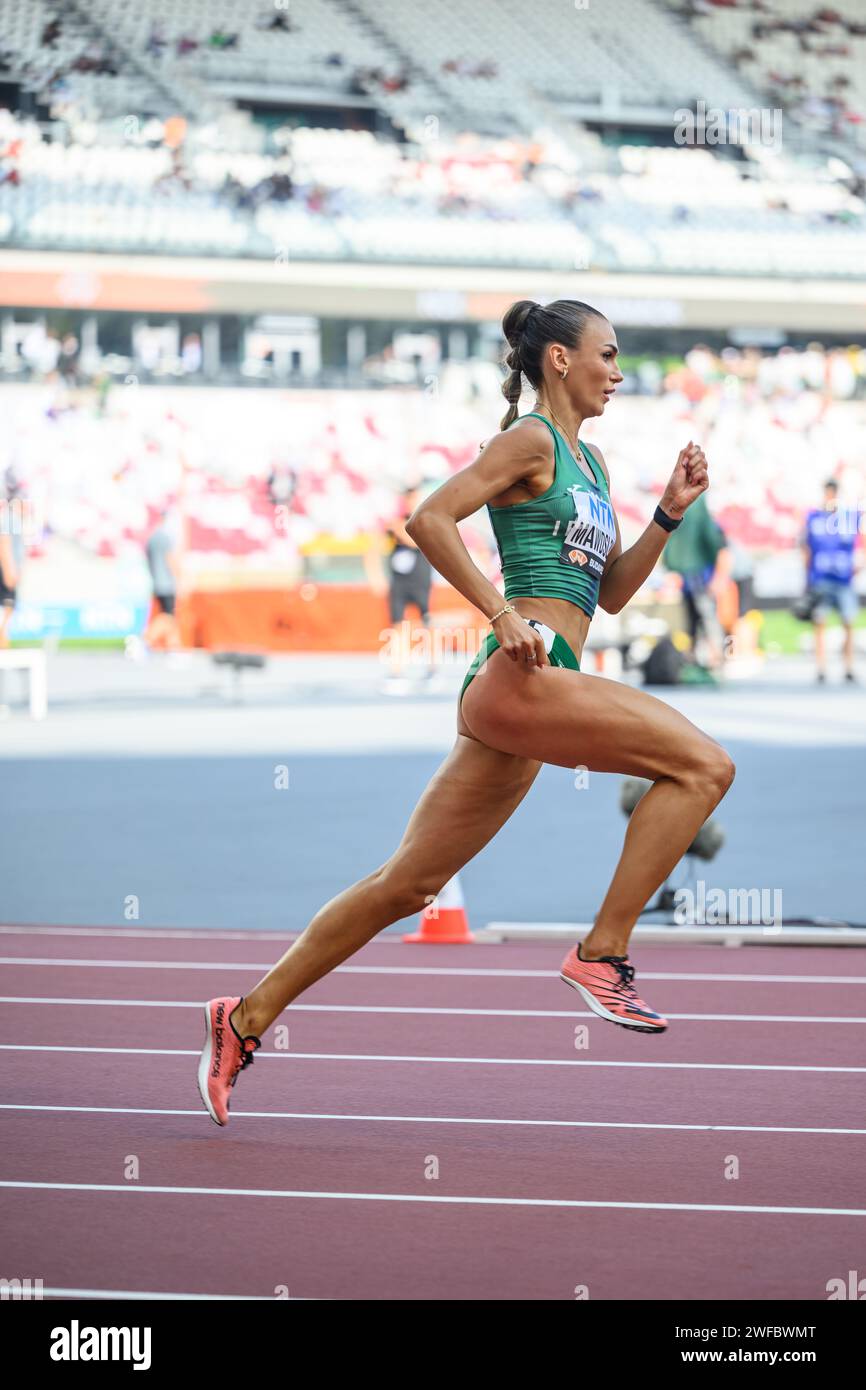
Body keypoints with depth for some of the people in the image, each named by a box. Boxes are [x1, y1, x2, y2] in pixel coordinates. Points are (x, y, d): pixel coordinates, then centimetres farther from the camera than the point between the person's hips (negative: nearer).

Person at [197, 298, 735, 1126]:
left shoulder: (588, 461, 25)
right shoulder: (531, 440, -3)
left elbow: (612, 592, 27)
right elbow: (429, 519, -14)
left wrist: (669, 514, 15)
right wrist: (501, 611, -18)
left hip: (513, 710, 9)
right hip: (520, 678, -9)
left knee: (408, 884, 10)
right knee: (702, 765, -16)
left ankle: (248, 1018, 14)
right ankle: (602, 955, -14)